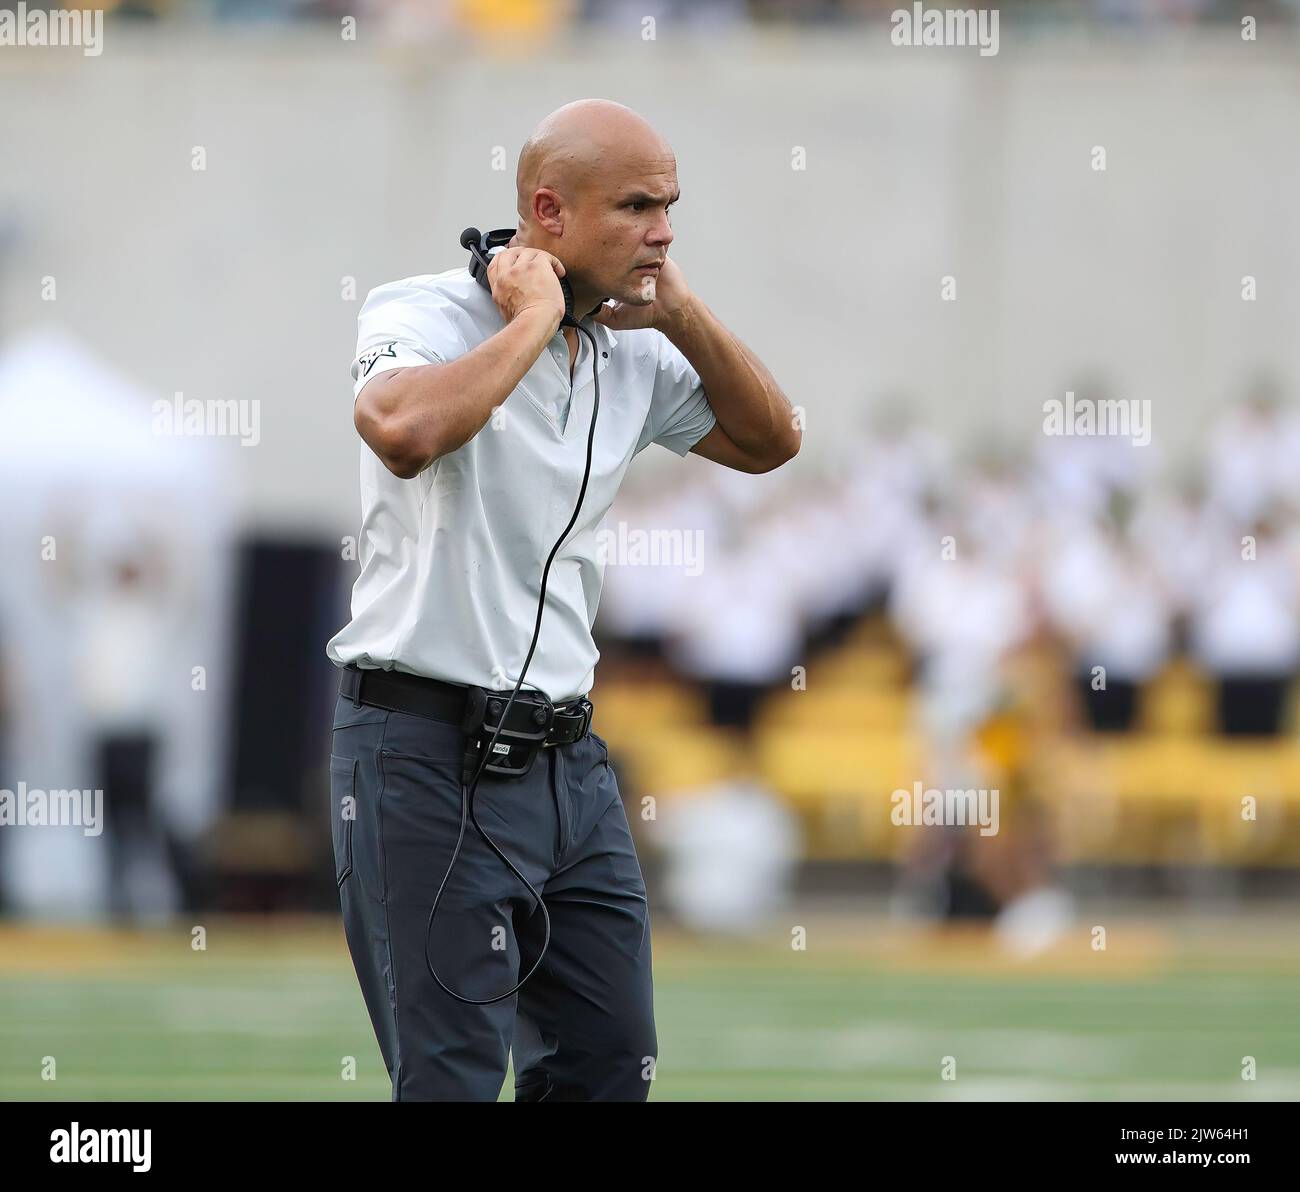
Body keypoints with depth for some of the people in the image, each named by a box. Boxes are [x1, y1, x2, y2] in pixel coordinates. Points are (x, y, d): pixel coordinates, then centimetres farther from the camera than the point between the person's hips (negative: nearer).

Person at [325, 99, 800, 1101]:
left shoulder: (633, 353, 11)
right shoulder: (427, 314, -11)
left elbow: (770, 442, 19)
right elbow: (405, 430, -33)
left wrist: (680, 313, 4)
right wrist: (534, 320, -20)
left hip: (567, 753, 8)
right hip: (432, 753, -8)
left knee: (613, 1065, 11)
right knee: (454, 1083, -8)